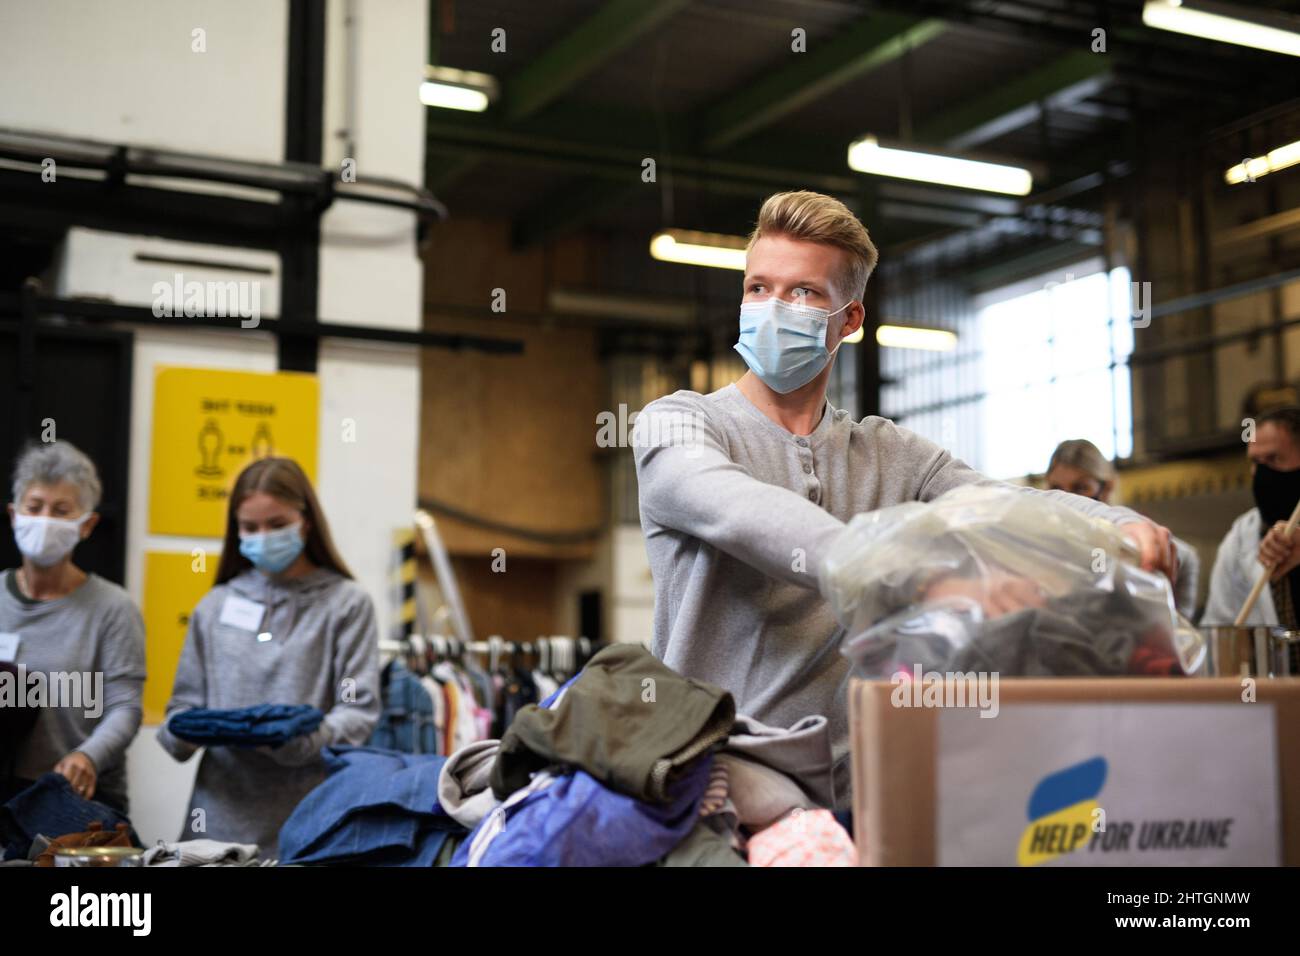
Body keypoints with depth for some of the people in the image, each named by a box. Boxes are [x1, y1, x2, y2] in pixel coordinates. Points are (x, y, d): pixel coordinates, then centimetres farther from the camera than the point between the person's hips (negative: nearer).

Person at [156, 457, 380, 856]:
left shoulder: (346, 603, 0)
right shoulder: (216, 605, 12)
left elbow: (359, 712, -6)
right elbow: (185, 702, 14)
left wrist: (296, 737, -23)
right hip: (221, 813, 3)